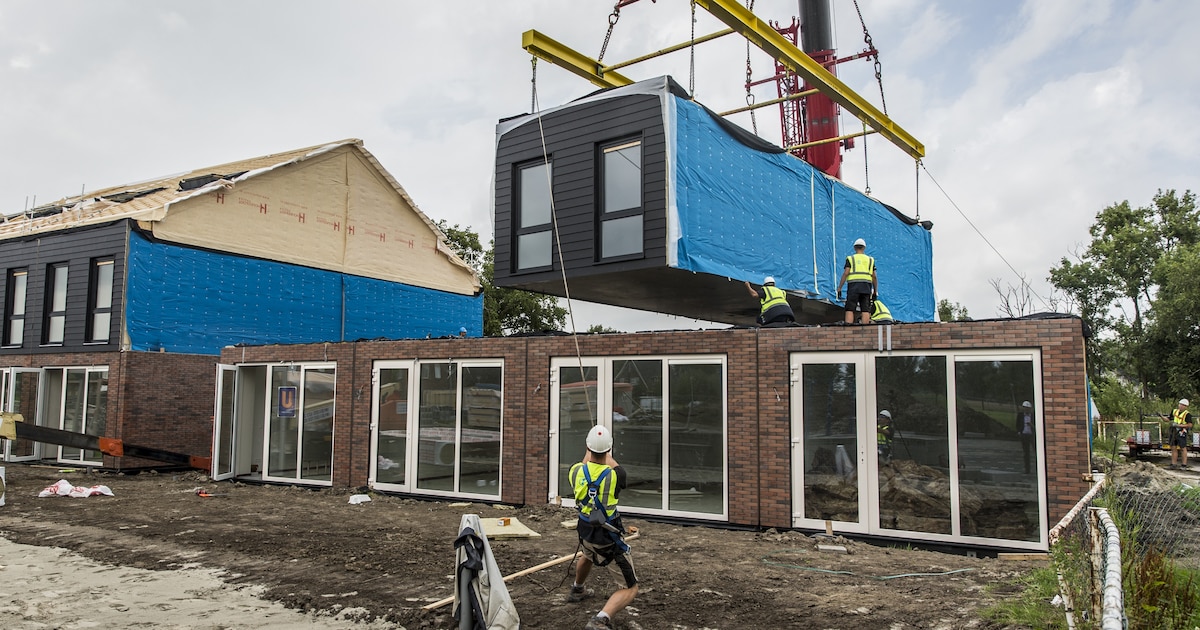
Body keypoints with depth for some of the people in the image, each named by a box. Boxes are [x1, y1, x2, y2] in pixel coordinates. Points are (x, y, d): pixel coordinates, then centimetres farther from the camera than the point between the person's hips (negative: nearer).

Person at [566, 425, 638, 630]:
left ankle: (577, 590, 63)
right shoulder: (615, 474, -20)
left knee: (588, 554, 41)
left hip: (586, 532, 5)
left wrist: (589, 452, 30)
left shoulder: (576, 471, -11)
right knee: (631, 589, 4)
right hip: (610, 537, -5)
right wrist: (608, 457, 18)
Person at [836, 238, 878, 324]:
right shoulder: (870, 260, 17)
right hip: (866, 287, 2)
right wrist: (875, 291, 18)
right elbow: (874, 277, 11)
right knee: (865, 310, 1)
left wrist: (839, 288, -2)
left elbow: (845, 273, -3)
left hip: (853, 286, -2)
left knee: (850, 310, -5)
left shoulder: (850, 258, 9)